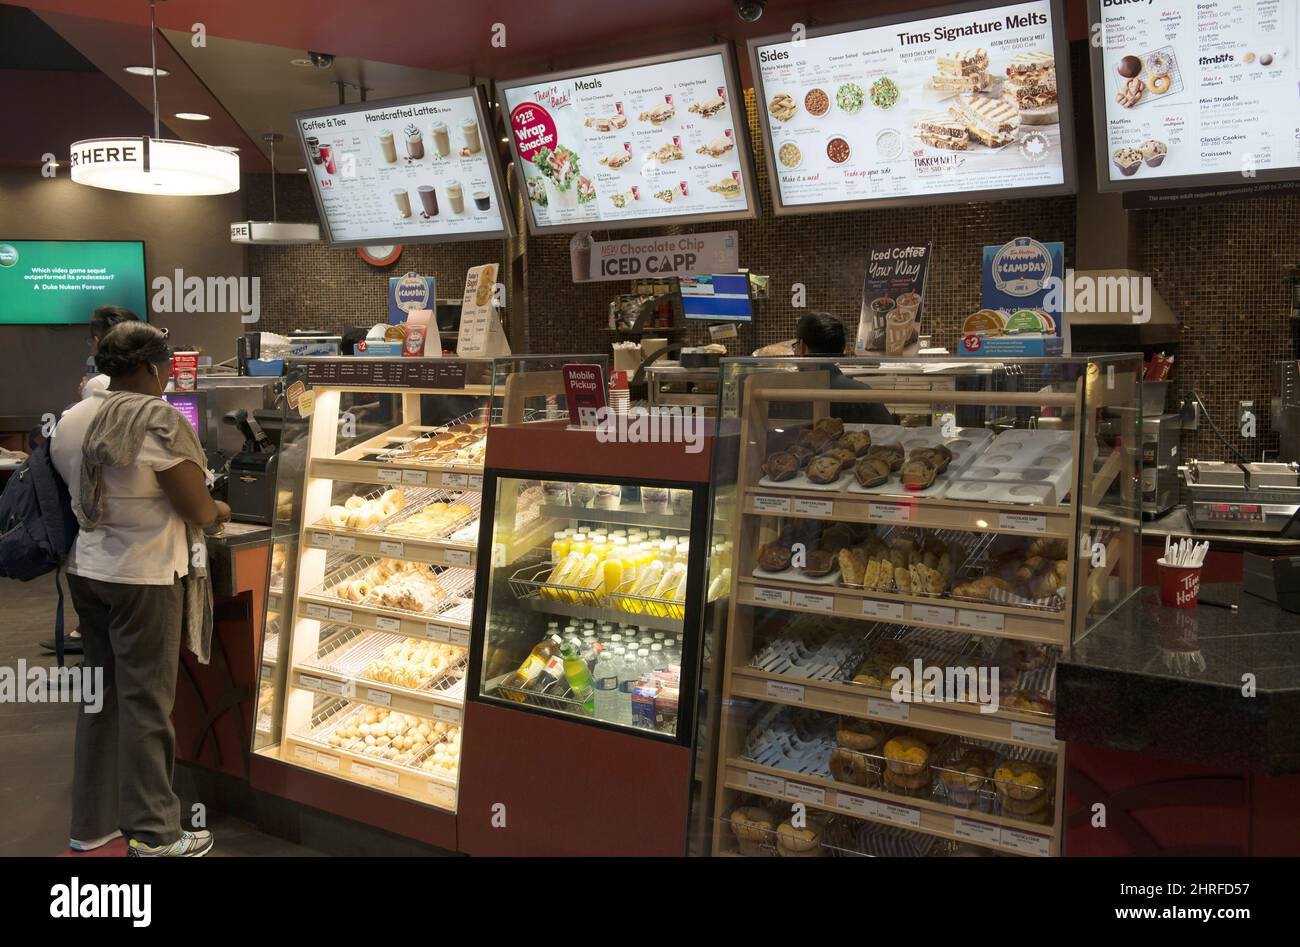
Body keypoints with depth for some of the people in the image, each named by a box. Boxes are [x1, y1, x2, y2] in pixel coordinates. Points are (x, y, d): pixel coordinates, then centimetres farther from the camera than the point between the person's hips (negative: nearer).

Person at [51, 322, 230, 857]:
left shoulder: (71, 421, 5)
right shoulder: (158, 420, -17)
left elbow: (81, 495, 14)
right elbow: (199, 511, -15)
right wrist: (219, 509, 5)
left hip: (86, 571, 7)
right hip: (144, 578, -7)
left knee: (101, 696, 16)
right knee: (145, 703, 2)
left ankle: (92, 824, 28)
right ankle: (153, 835, 15)